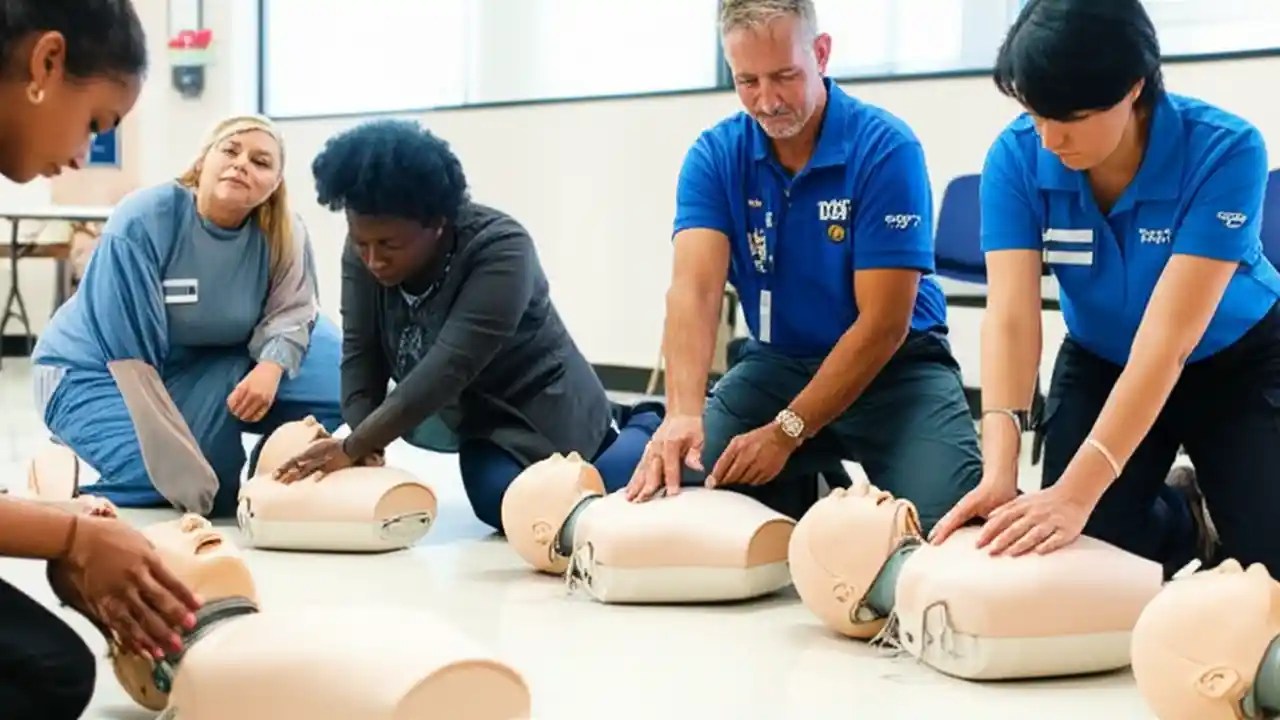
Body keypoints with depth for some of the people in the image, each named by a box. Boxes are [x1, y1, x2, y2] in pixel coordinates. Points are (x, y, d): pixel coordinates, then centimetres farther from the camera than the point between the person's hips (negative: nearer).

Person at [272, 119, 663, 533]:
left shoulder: (501, 249, -31)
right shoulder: (364, 249, -12)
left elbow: (448, 370, -37)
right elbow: (360, 354, -12)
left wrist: (354, 447, -39)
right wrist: (363, 446, -28)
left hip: (546, 413, -5)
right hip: (479, 419, 6)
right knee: (504, 506, -14)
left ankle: (644, 429, 17)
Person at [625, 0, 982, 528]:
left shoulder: (886, 148, -17)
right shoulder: (714, 157, -6)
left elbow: (884, 324, -19)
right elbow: (694, 289, -21)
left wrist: (786, 432, -24)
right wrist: (682, 412, -39)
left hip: (896, 369, -3)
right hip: (777, 365, 4)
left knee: (936, 517, -27)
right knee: (681, 490, -16)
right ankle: (802, 494, 13)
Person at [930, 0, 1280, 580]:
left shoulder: (1225, 151, -31)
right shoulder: (1017, 156, -22)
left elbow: (1167, 338, -36)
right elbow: (1010, 316, -29)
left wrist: (1076, 492, -44)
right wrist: (999, 471, -44)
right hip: (1101, 363, 3)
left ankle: (1212, 512, 19)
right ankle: (1188, 516, 20)